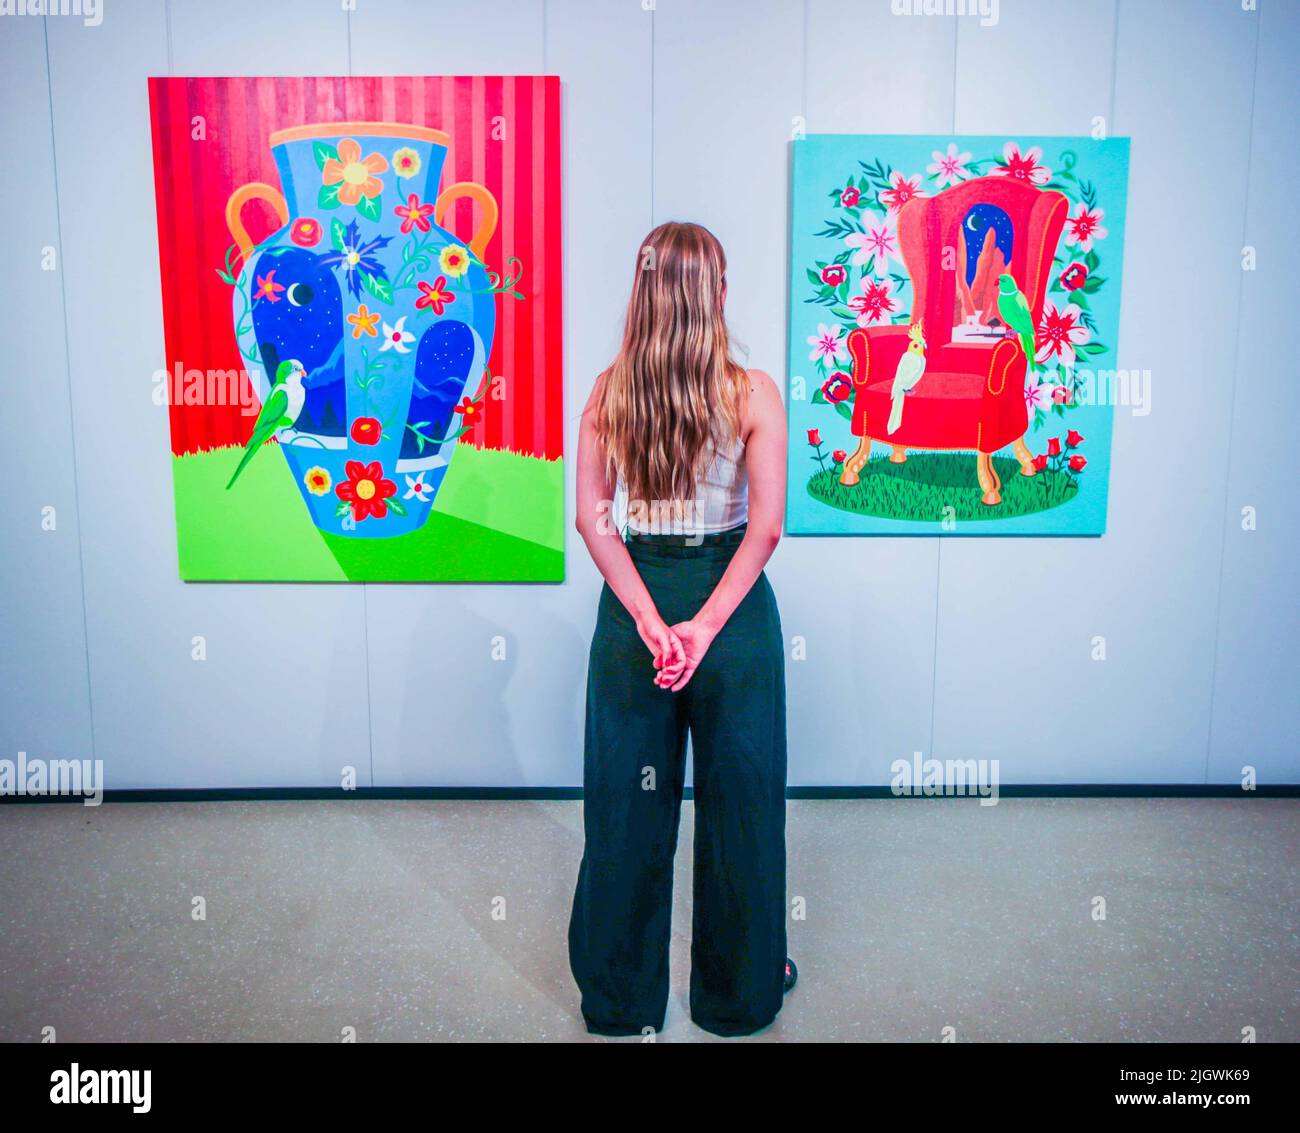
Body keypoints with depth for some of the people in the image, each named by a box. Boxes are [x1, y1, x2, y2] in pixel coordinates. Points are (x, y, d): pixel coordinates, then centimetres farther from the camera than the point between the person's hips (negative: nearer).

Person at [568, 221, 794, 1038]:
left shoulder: (608, 392, -4)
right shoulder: (752, 392, -9)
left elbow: (593, 517, -7)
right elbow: (767, 525, -15)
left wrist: (650, 621, -10)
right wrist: (707, 624, -14)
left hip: (634, 601, 2)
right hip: (733, 602, -2)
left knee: (629, 799, 15)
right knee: (738, 797, 14)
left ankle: (622, 995, 33)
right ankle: (739, 993, 32)